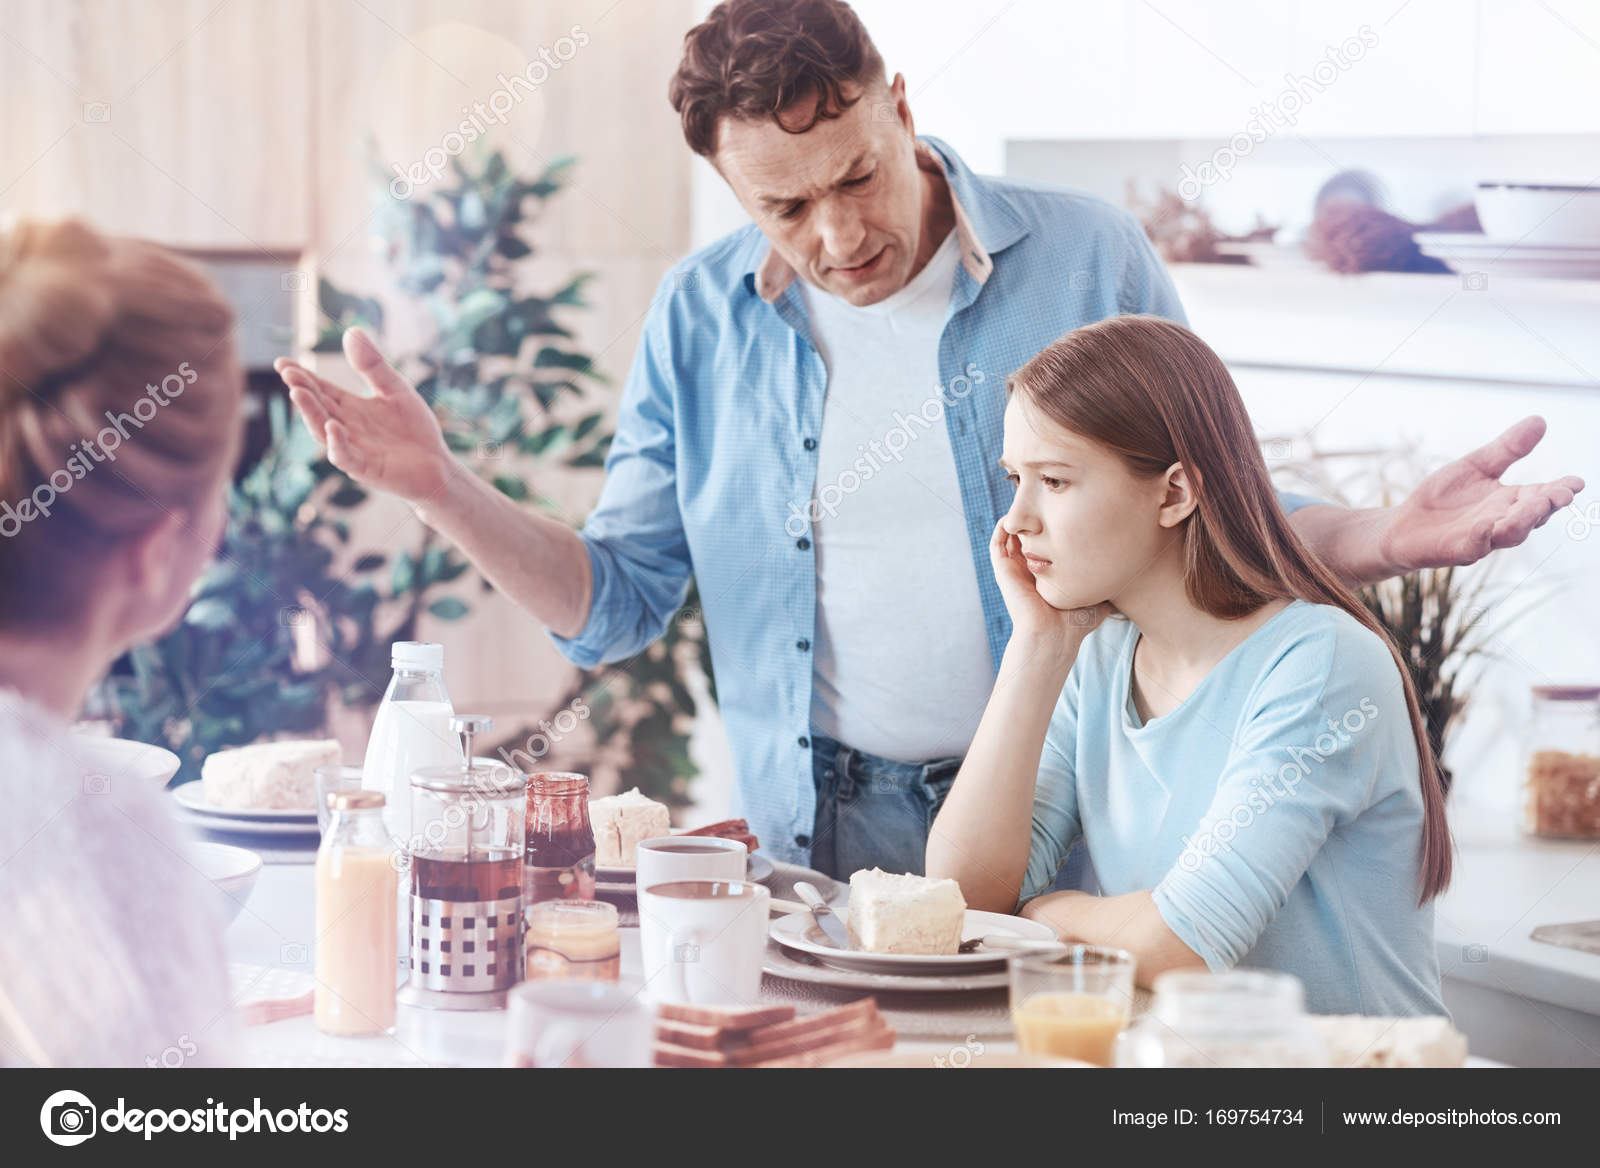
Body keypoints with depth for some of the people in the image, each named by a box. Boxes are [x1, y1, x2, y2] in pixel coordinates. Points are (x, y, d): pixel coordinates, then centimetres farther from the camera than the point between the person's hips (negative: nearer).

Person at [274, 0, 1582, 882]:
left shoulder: (1086, 262, -3)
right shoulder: (701, 319, 3)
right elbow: (614, 604, 9)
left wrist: (1379, 541, -15)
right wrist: (442, 487, -6)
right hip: (819, 842, 2)